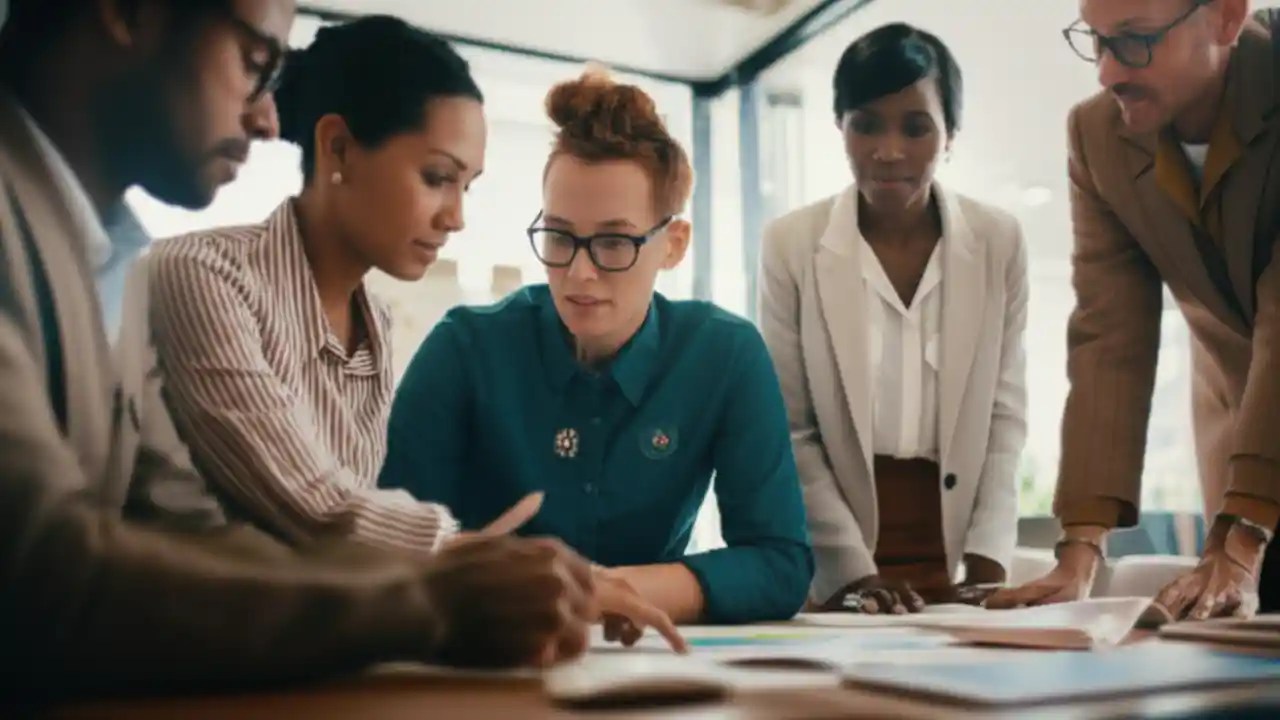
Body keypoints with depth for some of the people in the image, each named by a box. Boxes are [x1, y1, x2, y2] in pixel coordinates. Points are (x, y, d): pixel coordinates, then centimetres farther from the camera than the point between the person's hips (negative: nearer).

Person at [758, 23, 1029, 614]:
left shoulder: (1000, 242, 0)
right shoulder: (791, 244, -6)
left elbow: (1006, 414, 2)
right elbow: (789, 431, -6)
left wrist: (988, 561, -6)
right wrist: (853, 572, -12)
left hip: (956, 554, 2)